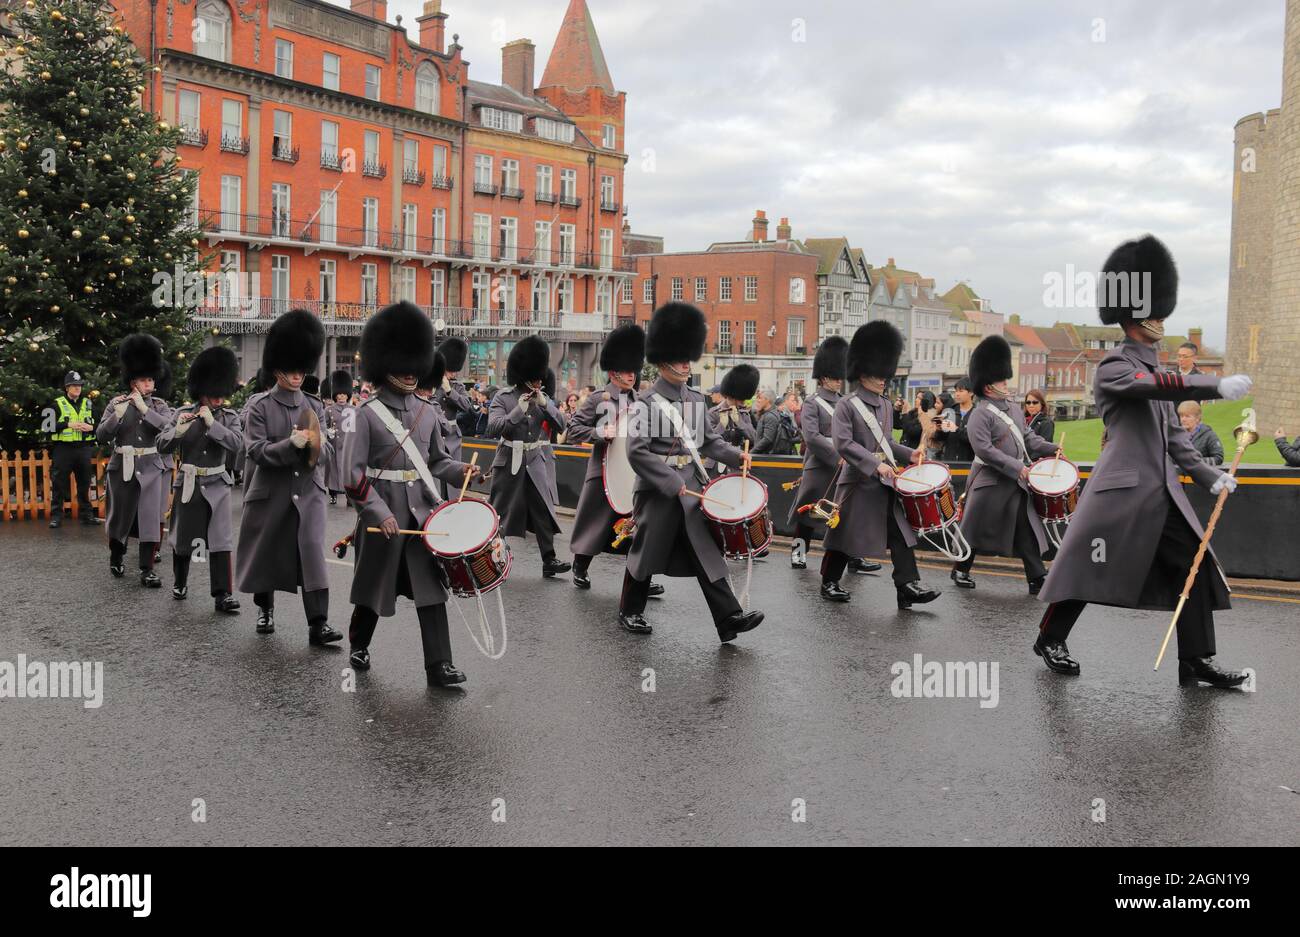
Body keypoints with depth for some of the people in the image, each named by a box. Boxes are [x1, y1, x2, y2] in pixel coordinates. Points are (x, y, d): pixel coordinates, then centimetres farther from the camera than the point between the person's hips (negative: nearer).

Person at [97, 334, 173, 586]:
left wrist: (144, 408, -21)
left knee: (151, 518, -5)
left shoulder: (159, 405, 4)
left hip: (150, 468, 1)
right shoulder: (117, 403, 0)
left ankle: (147, 571, 0)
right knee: (120, 516, 10)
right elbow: (101, 437, -7)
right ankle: (116, 559, 35)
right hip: (123, 468, -1)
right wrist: (117, 415, -22)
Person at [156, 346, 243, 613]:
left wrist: (211, 422, -26)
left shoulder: (229, 417, -1)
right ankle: (179, 582, 35)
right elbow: (162, 445, -6)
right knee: (183, 537, 13)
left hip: (217, 485, -1)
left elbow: (236, 443, -18)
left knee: (221, 540, -5)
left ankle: (223, 595, -2)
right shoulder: (182, 414, -1)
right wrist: (178, 430, -26)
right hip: (188, 484, 1)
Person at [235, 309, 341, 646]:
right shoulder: (259, 405, -3)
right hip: (270, 492, -1)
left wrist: (316, 445, -21)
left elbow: (328, 451, 2)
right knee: (265, 552, 11)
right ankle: (265, 608, 35)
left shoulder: (315, 407, 7)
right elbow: (256, 450, -12)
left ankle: (318, 623, -12)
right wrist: (291, 444, -27)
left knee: (312, 552, -10)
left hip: (308, 491, 1)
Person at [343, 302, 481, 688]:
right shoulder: (366, 413, -9)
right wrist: (380, 512, -20)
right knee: (374, 584, 12)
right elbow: (353, 472, -12)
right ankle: (359, 645, 37)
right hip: (382, 511, -3)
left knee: (431, 584, -3)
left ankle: (439, 665, -2)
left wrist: (459, 470, -6)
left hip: (423, 508, 4)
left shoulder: (429, 411, 6)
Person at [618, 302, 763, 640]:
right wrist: (673, 484, -20)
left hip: (692, 485, 5)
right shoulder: (647, 403, -11)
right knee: (647, 550, 8)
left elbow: (709, 440, 18)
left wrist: (735, 455, -2)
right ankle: (630, 611, 27)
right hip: (657, 489, -5)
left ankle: (729, 618, -3)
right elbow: (637, 452, -17)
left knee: (707, 549, 0)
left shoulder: (696, 400, 10)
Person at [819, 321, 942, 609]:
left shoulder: (886, 406, 12)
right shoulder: (847, 405, -9)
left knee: (902, 533, -2)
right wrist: (876, 465, -25)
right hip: (858, 483, -6)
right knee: (846, 536, 5)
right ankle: (829, 583, 21)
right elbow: (843, 443, -19)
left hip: (887, 484, 6)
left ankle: (908, 587, -3)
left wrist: (908, 454, 3)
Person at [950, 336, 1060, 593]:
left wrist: (1052, 449, 2)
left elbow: (1027, 437, 18)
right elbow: (985, 450, -22)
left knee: (1028, 531, 4)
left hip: (1016, 484, 8)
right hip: (990, 483, -7)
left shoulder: (1011, 409, 12)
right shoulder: (980, 415, -15)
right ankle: (960, 570, 21)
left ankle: (1038, 580, 6)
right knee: (976, 530, 4)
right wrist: (1017, 468, -23)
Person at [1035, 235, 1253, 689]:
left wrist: (1208, 476, 11)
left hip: (1163, 493, 8)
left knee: (1195, 566, 2)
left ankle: (1196, 661, 8)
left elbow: (1173, 432, 21)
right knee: (1089, 568, 1)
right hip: (1122, 489, -8)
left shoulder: (1156, 369, 19)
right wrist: (1217, 385, -35)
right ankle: (1050, 640, 18)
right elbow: (1155, 386, -27)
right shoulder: (1113, 366, -6)